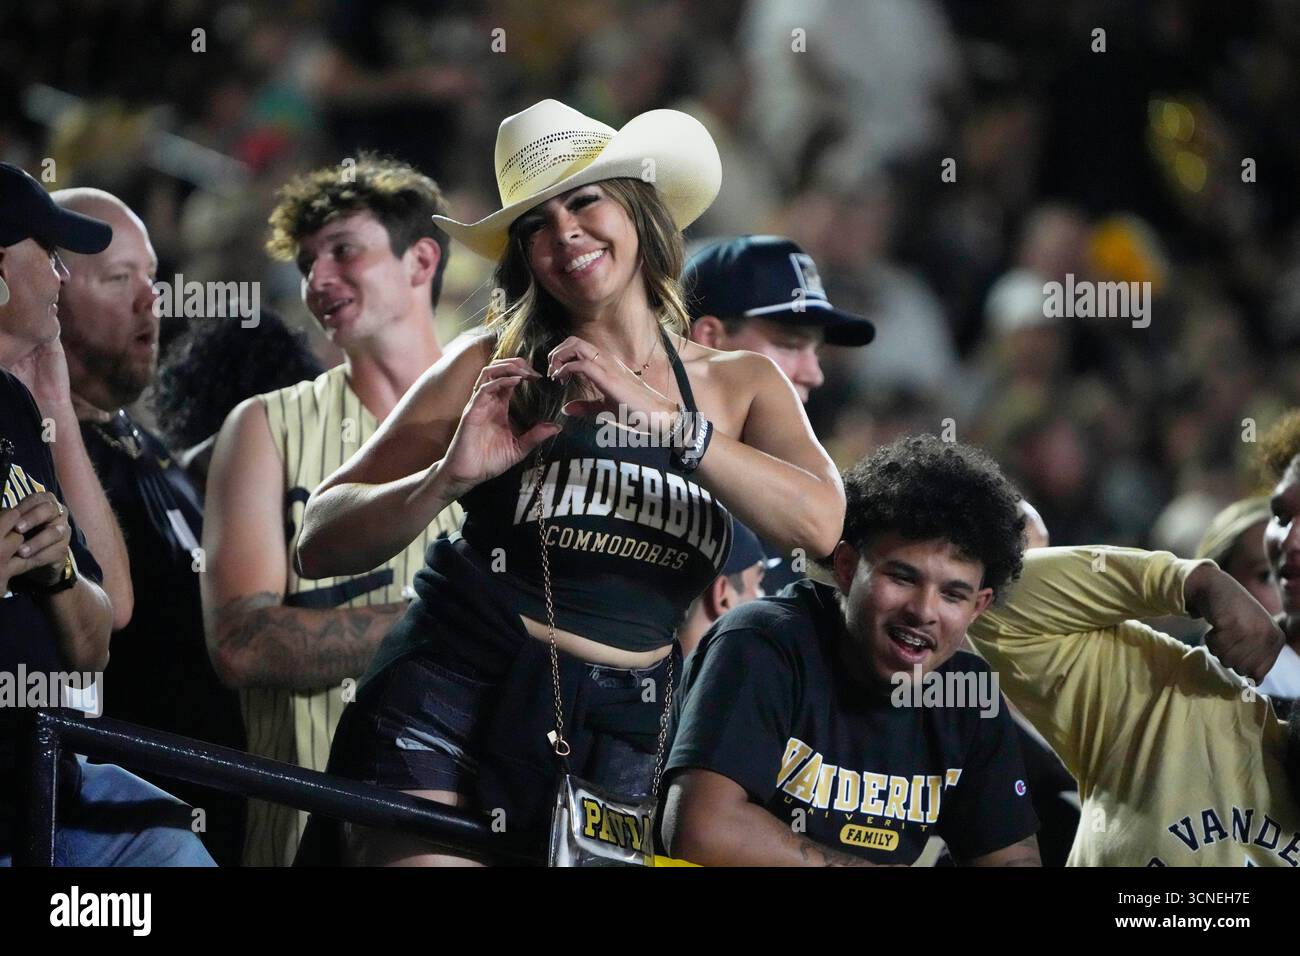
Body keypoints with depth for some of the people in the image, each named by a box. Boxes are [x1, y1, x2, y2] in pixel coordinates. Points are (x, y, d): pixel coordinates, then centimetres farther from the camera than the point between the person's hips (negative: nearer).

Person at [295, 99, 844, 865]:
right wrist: (448, 478, -19)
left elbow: (819, 523, -10)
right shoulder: (496, 370, 6)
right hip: (455, 699, -2)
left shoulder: (740, 385, 11)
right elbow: (322, 542, -1)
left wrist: (664, 416, -18)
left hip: (628, 735, 2)